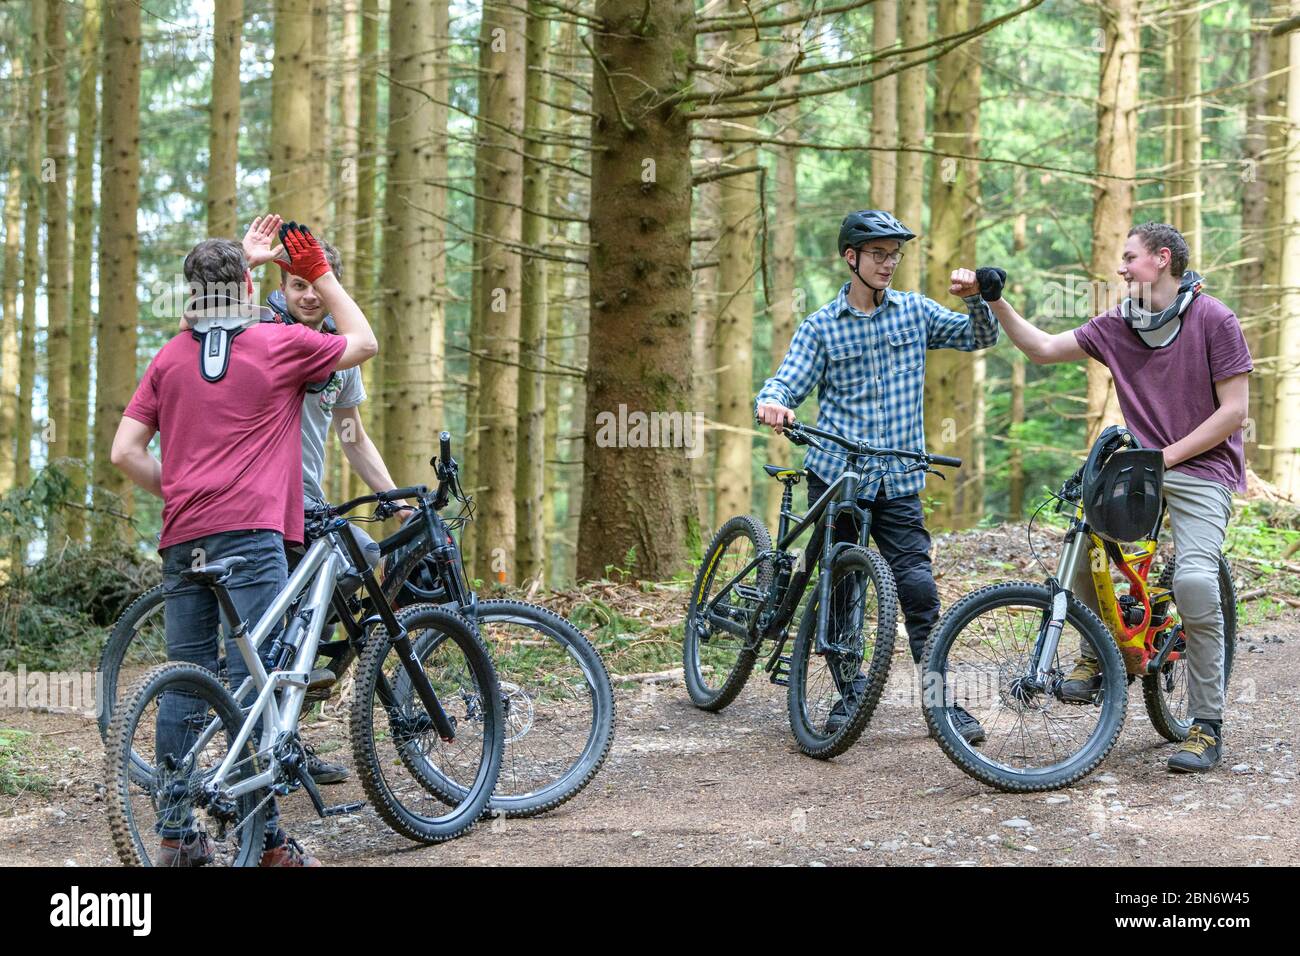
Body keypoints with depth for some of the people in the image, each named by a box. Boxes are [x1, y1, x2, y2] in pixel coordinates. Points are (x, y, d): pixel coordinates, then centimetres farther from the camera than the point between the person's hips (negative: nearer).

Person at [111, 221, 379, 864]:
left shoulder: (169, 358, 13)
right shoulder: (281, 345, 1)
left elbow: (125, 452, 9)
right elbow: (365, 342, 18)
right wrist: (321, 274, 22)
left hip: (182, 538, 5)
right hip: (250, 532, -5)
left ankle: (175, 834, 11)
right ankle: (265, 843, -6)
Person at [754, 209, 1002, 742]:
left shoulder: (915, 311, 8)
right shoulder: (820, 327, 2)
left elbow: (979, 337, 7)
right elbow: (788, 382, -6)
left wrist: (976, 299, -14)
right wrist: (771, 403, -29)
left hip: (897, 483, 0)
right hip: (835, 475, 0)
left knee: (919, 590, -7)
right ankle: (851, 693, 20)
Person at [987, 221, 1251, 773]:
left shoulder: (1214, 320, -7)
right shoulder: (1117, 326, 8)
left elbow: (1234, 411, -9)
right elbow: (1043, 348, 11)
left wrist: (1166, 456, -13)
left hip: (1201, 470, -5)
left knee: (1194, 581, -24)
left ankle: (1207, 727, -13)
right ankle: (1096, 656, 4)